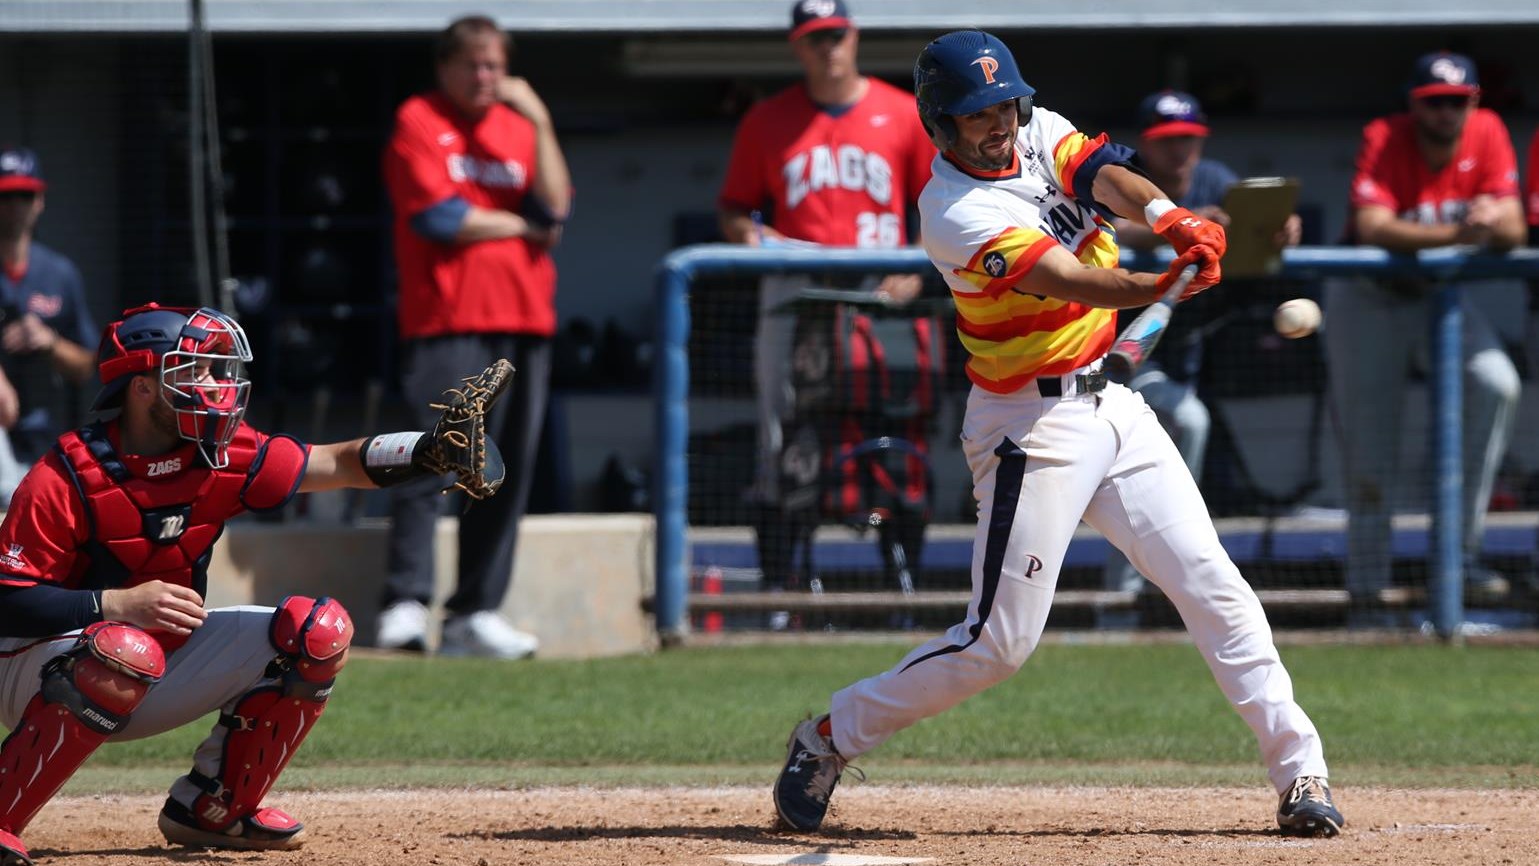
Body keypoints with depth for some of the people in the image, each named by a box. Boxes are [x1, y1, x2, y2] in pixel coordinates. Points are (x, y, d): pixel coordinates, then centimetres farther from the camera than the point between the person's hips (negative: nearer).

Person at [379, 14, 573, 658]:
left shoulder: (520, 128, 19)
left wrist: (539, 123, -4)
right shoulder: (419, 122, 3)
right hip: (446, 320, -6)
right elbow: (438, 217, -9)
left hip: (522, 321, 6)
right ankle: (406, 604, -16)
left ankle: (474, 615, 4)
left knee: (508, 471, 2)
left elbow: (555, 207, 3)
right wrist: (521, 224, 2)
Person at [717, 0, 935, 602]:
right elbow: (732, 206, 15)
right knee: (783, 438, -5)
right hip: (793, 294, 1)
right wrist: (746, 233, -8)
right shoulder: (767, 121, 10)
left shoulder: (904, 116, 8)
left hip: (876, 297, 0)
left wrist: (915, 270, -5)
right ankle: (776, 585, -3)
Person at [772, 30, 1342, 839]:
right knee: (999, 641, -6)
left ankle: (1298, 768, 3)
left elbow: (1102, 172, -15)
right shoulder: (956, 213, -19)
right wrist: (1162, 286, -48)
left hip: (1111, 405, 7)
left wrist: (1165, 214, -38)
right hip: (1033, 427, -7)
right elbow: (1071, 281, -30)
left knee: (1211, 584, 1)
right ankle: (830, 737, 8)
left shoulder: (1040, 135, 4)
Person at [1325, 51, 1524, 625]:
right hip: (1368, 298, -3)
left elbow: (1513, 234, -13)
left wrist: (1495, 220, -38)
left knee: (1497, 385, -23)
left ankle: (1463, 551, -16)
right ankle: (1366, 593, 9)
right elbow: (1371, 229, -35)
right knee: (1370, 457, -3)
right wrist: (1456, 233, -46)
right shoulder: (1384, 141, -20)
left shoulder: (1487, 135, -9)